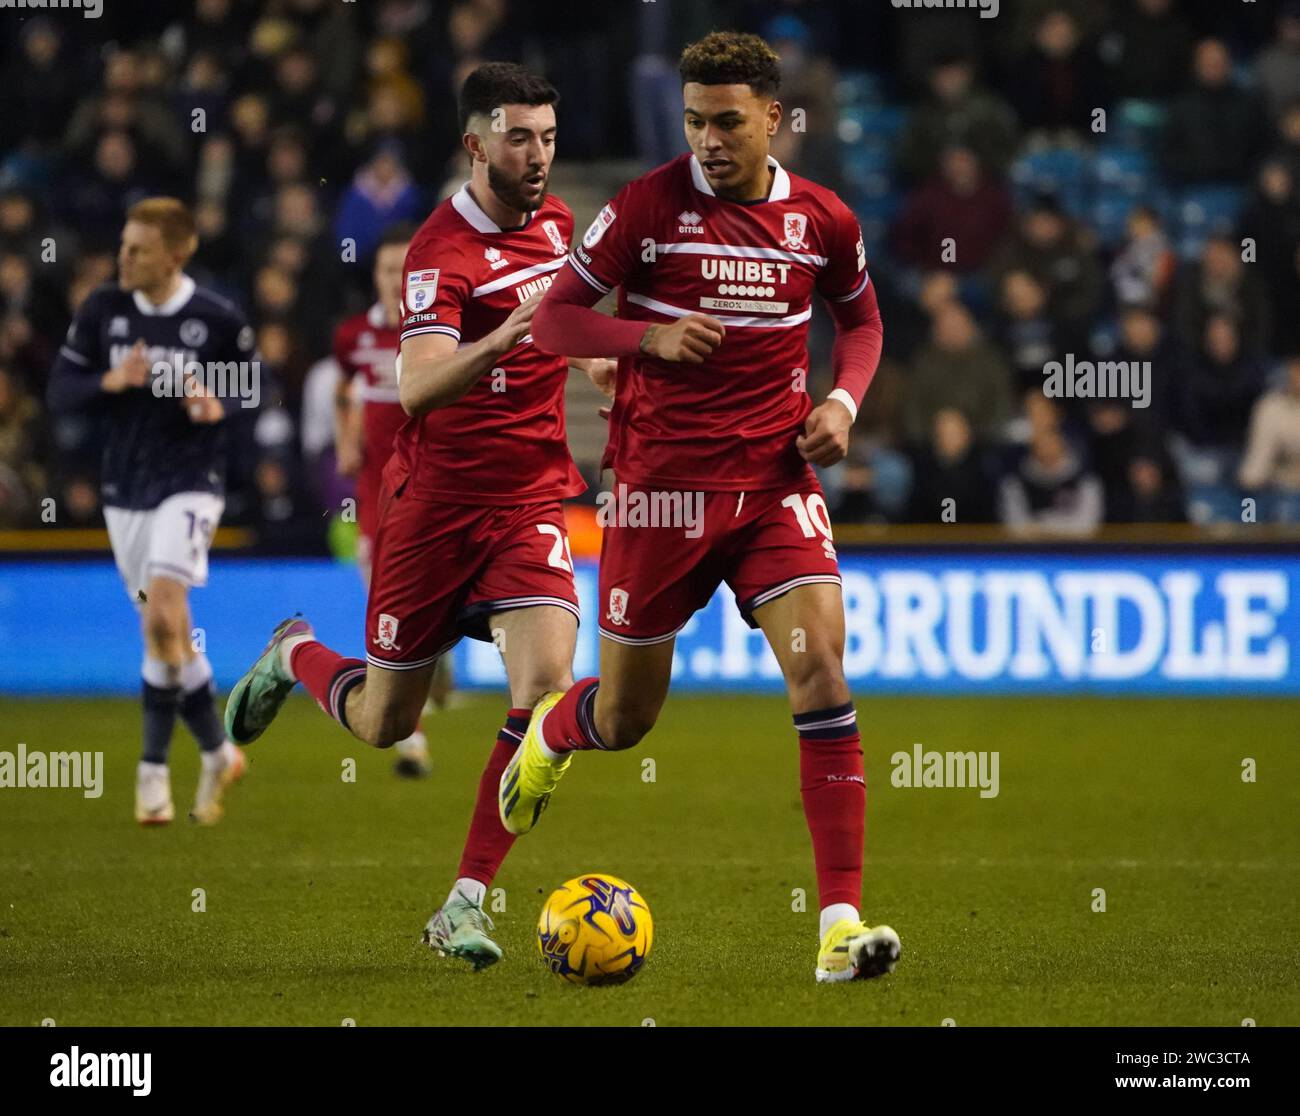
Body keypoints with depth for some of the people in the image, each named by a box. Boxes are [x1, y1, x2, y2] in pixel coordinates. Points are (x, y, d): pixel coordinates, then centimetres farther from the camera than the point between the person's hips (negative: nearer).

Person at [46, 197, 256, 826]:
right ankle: (218, 754, 25)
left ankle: (153, 769, -9)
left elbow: (251, 381, 6)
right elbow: (60, 389, 1)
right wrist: (110, 381, -18)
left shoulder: (218, 320, -8)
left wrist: (220, 405, -15)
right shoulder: (103, 310, -1)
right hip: (125, 491, 5)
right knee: (166, 634, 10)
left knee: (162, 617, -20)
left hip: (190, 485, -5)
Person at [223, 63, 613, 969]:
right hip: (437, 501, -4)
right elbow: (418, 389, -32)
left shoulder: (556, 221, 5)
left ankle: (465, 904, -11)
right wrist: (502, 338, -46)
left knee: (548, 686, -18)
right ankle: (295, 655, 44)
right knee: (385, 722, 8)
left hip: (531, 500, 4)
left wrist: (596, 362, 11)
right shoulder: (444, 249, -17)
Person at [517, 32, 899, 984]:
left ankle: (842, 925, -16)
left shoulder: (822, 219, 2)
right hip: (663, 484, -2)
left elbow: (862, 321, 20)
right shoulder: (649, 207, -7)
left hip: (777, 482, 2)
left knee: (823, 675, -16)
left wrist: (842, 403, 1)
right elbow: (553, 320, -2)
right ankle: (549, 733, 48)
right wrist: (651, 337, -20)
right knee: (626, 718, 8)